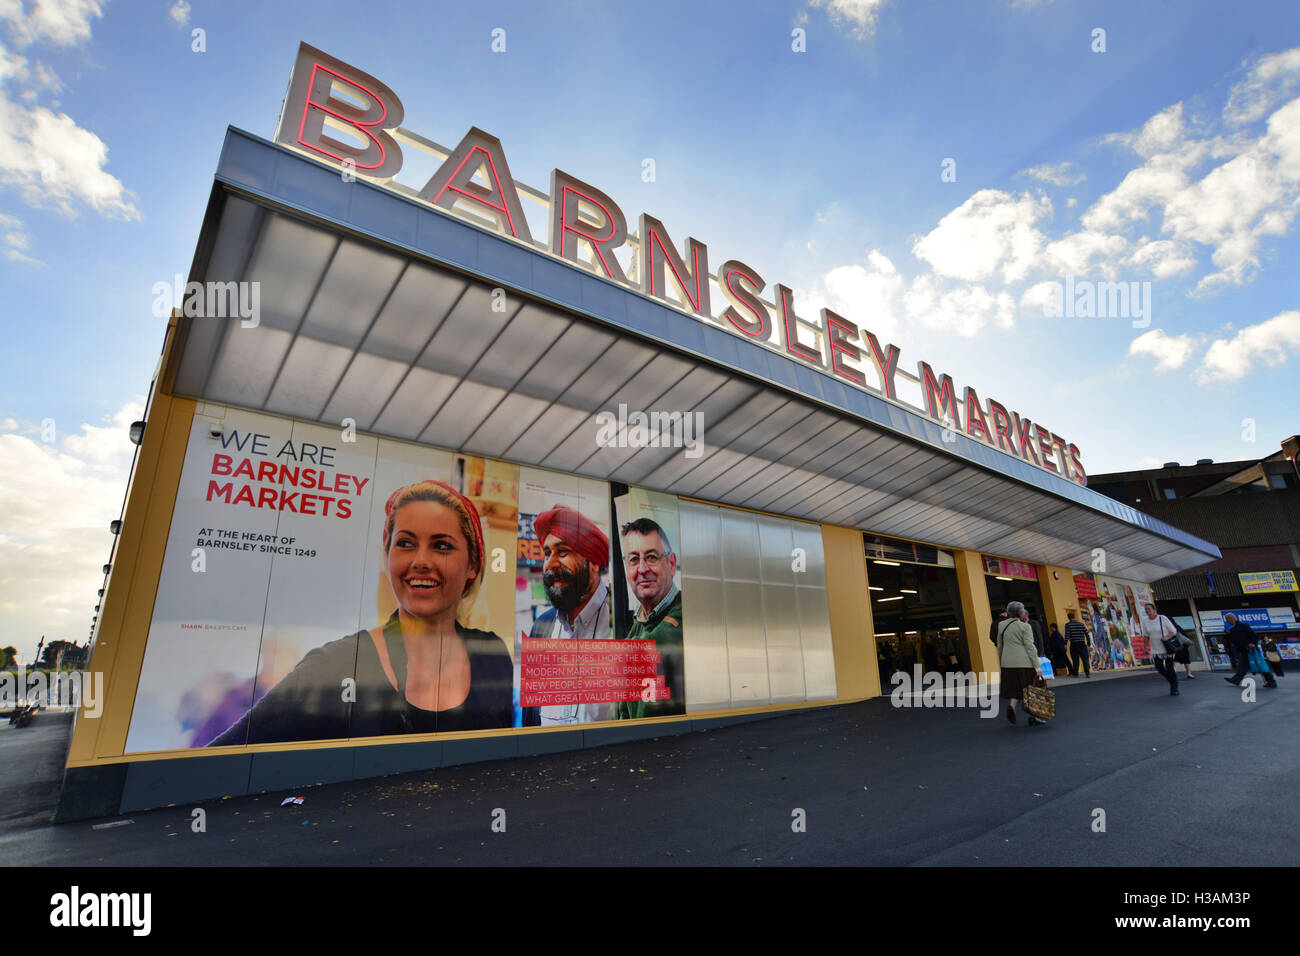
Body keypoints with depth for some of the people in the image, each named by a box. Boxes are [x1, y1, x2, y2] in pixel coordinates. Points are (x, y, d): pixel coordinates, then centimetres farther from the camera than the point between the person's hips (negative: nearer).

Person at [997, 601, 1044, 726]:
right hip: (1025, 662, -3)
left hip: (1008, 662, 3)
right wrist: (1037, 666, -8)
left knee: (1015, 688, 11)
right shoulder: (1025, 627, -5)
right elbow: (1029, 647, -10)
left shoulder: (1001, 625, 7)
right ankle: (1032, 717, 14)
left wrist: (1001, 663, 20)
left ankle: (1011, 705, -15)